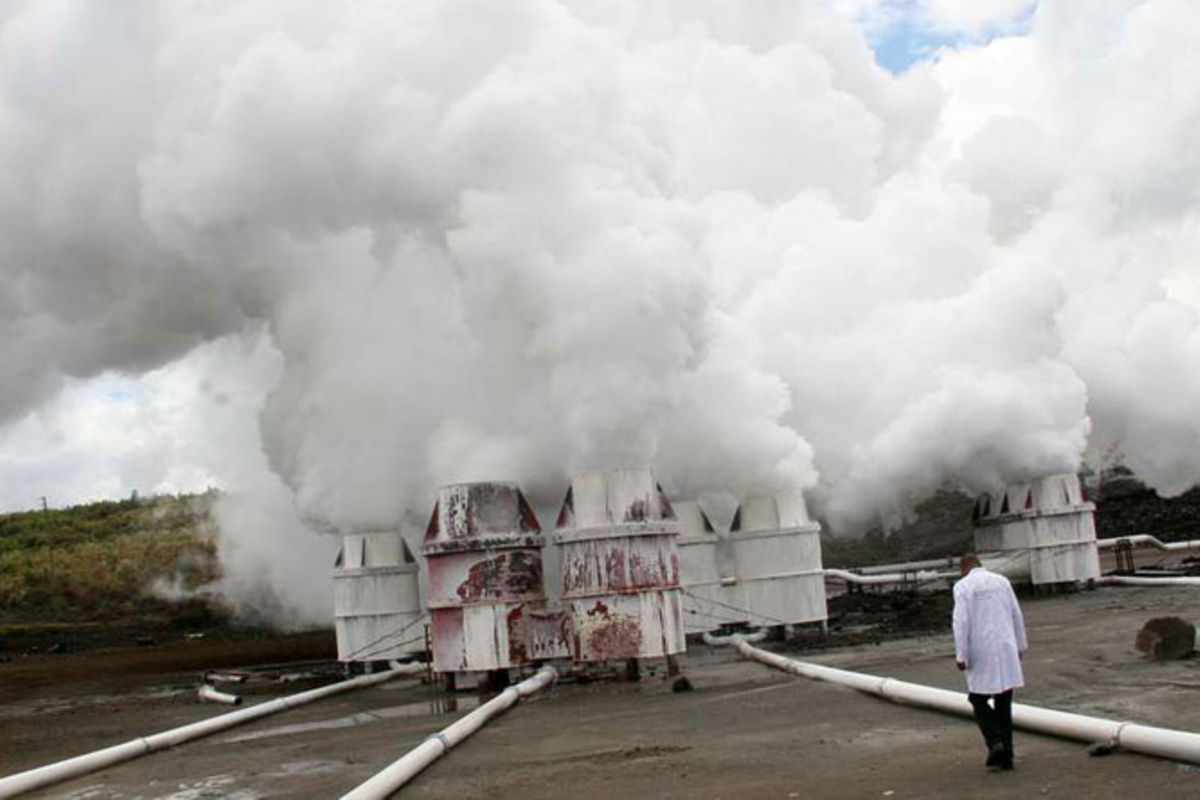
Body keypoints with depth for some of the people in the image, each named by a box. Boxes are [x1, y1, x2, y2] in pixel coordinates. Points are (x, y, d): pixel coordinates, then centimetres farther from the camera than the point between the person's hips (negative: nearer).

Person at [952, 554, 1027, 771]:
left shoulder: (962, 586, -5)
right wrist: (1020, 646, 19)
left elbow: (961, 622, -11)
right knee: (1003, 702, 11)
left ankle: (995, 743, -9)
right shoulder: (1001, 581, 8)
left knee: (979, 699, 10)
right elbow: (1017, 615, 11)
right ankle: (1006, 755, 12)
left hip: (981, 653, -4)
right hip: (1006, 650, 4)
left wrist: (961, 655, -8)